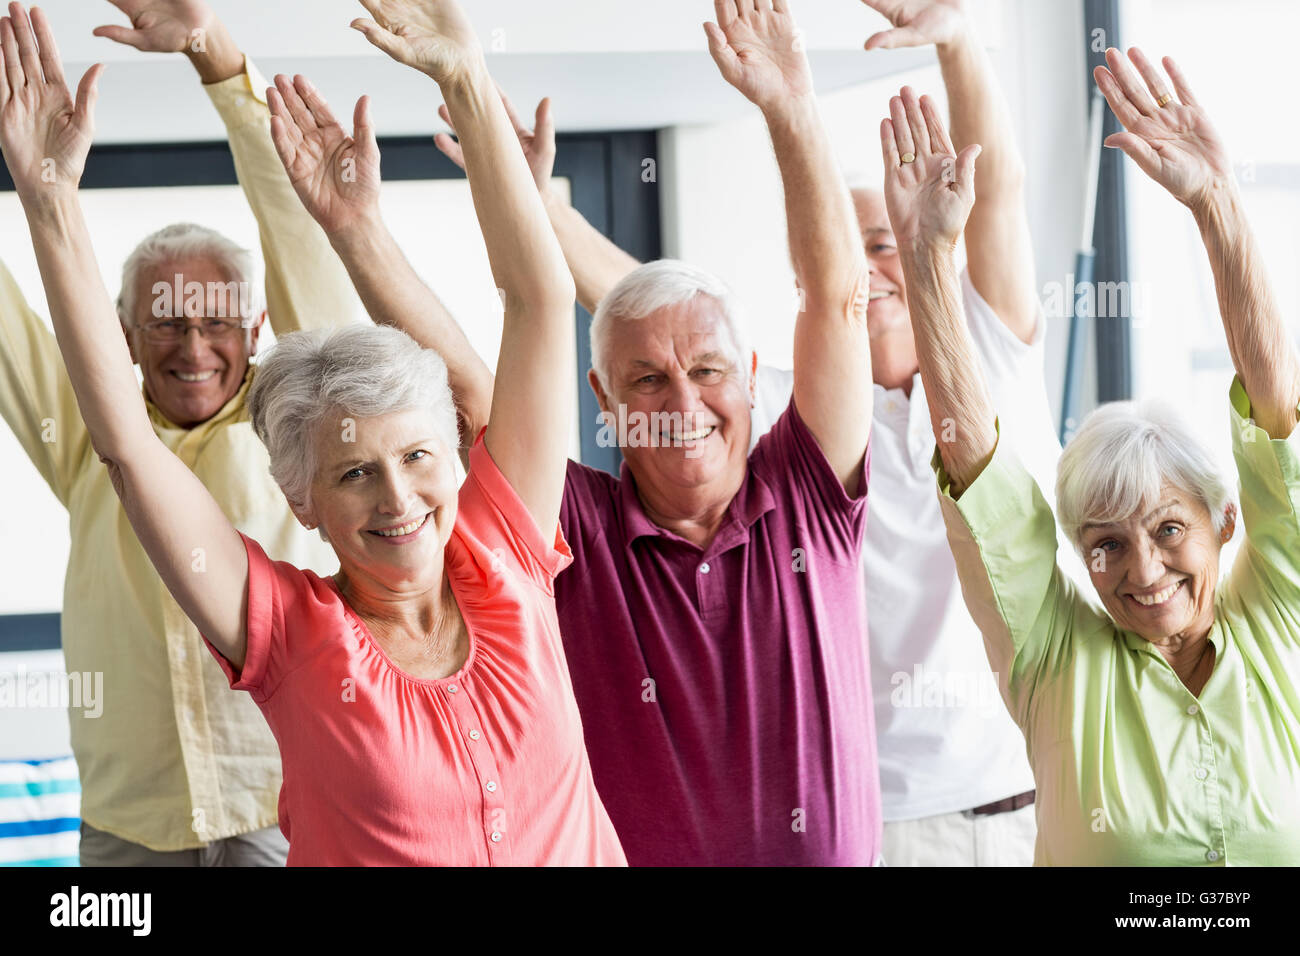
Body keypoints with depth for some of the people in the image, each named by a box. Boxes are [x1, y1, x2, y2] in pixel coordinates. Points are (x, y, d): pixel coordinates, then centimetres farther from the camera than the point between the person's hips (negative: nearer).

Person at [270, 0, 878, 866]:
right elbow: (461, 385, -9)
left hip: (834, 852, 0)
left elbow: (838, 296, -4)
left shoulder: (807, 499, 1)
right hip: (628, 854, 0)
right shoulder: (579, 527, -2)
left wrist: (791, 108, -12)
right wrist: (358, 229, -19)